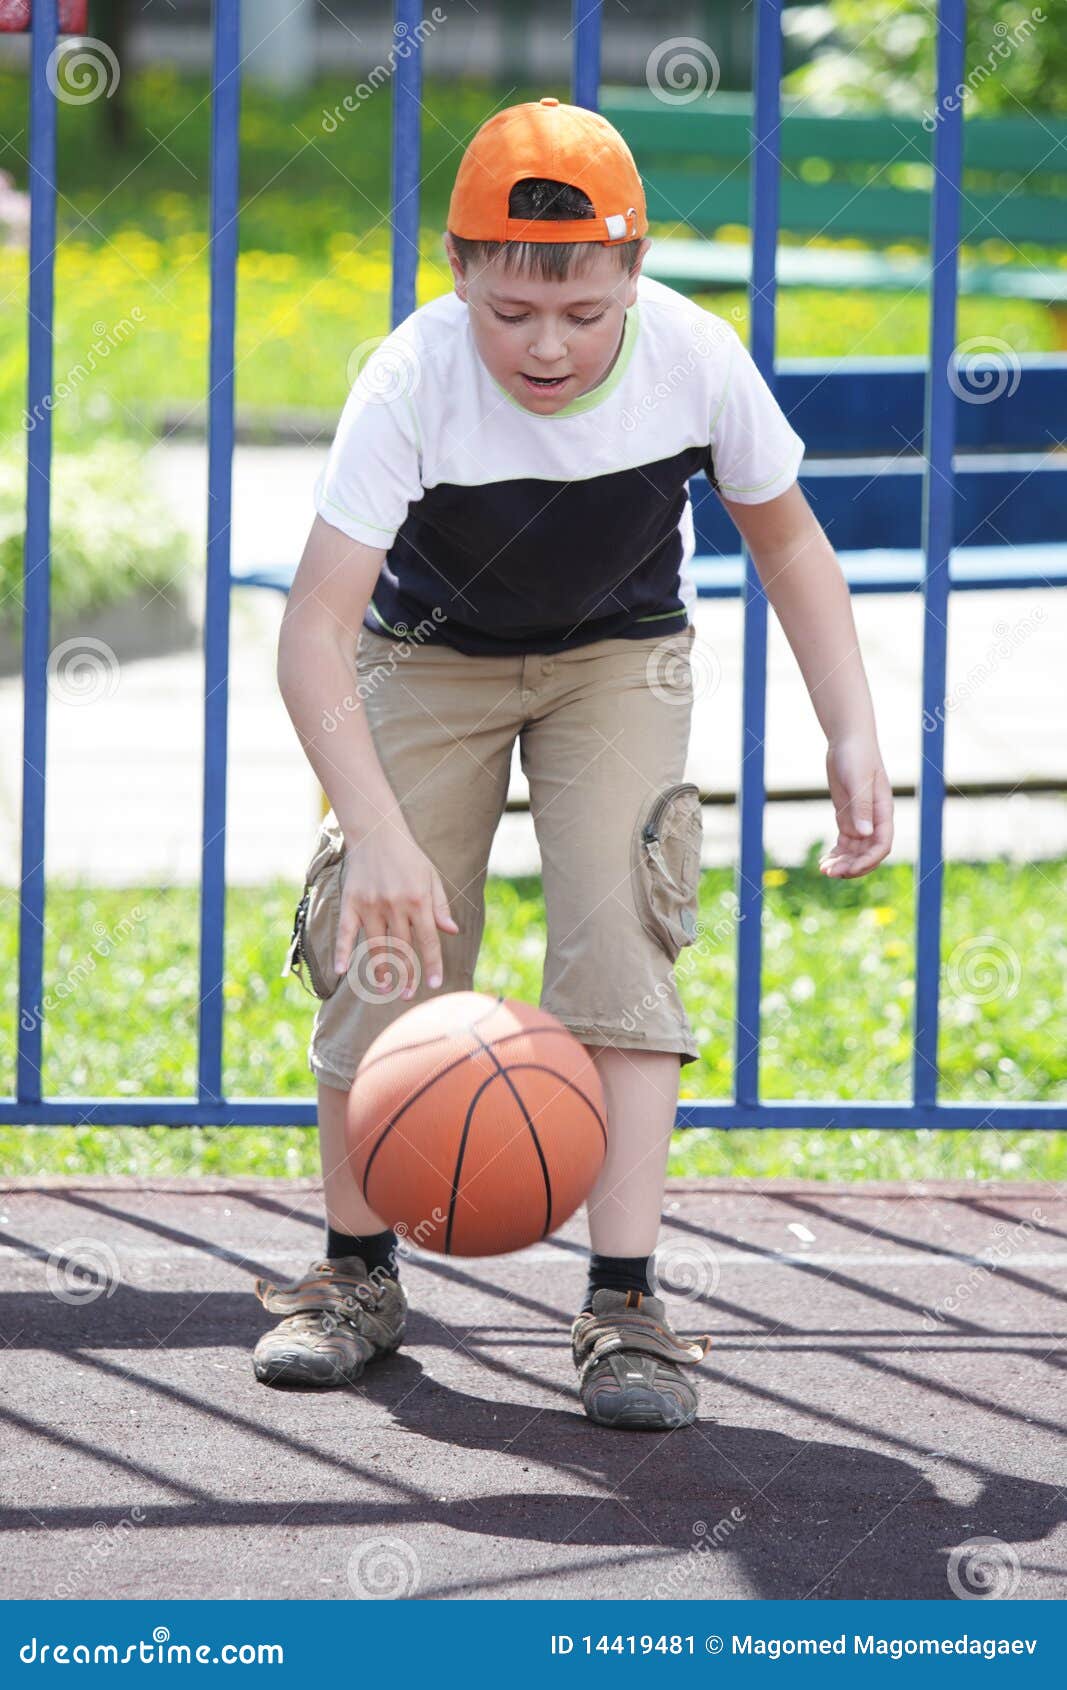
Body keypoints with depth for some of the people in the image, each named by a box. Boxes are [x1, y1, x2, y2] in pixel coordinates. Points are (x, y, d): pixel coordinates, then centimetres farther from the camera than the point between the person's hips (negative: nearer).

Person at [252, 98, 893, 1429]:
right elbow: (313, 630, -37)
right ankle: (356, 1274, 15)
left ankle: (624, 1303, -16)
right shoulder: (414, 380, -34)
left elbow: (785, 537, -6)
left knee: (620, 932, -17)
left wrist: (852, 733, -13)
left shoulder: (694, 358, -27)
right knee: (381, 943, -6)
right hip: (431, 656, 0)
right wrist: (379, 834, -48)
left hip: (618, 656, 0)